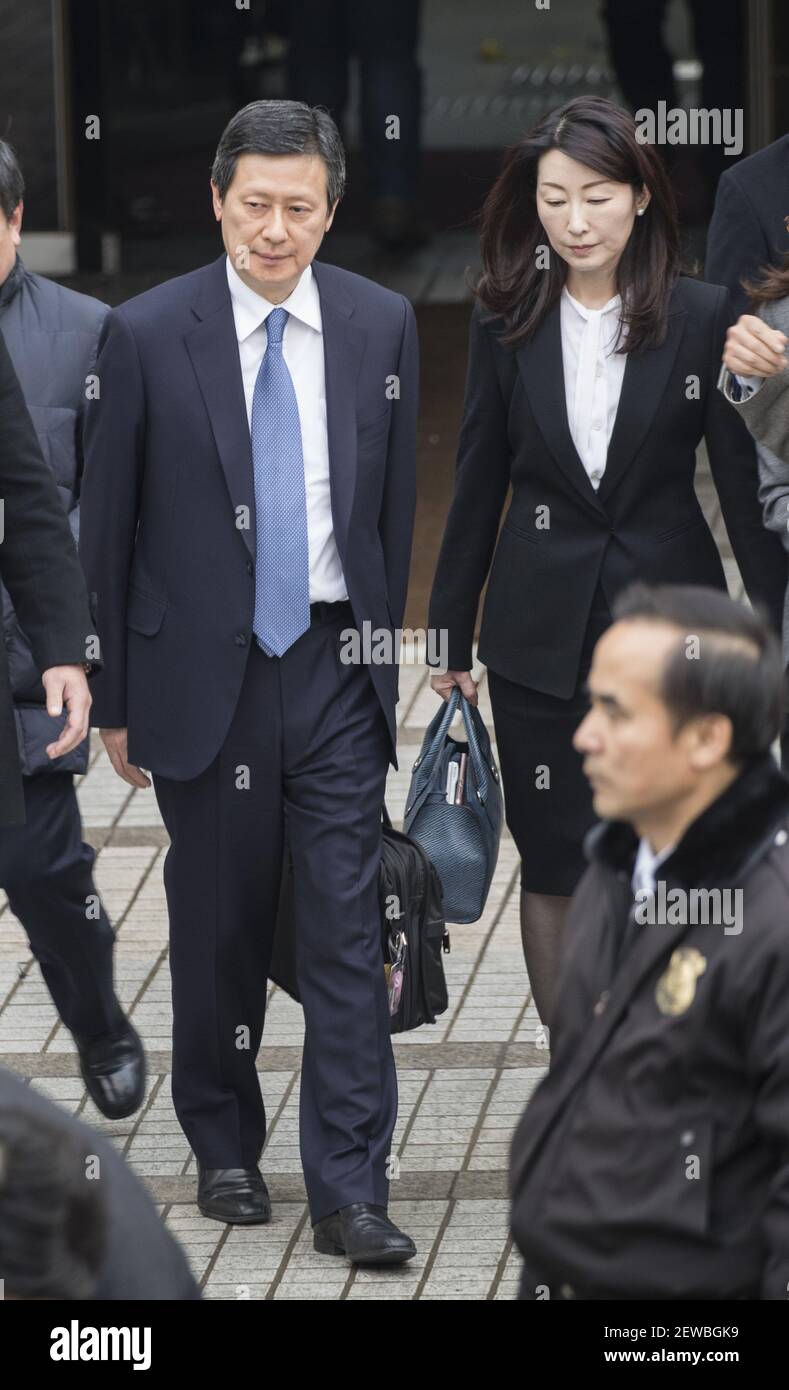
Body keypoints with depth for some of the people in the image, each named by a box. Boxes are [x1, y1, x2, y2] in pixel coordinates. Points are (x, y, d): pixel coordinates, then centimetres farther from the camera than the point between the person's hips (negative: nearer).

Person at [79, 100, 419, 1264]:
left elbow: (396, 503, 9)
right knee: (219, 927, 9)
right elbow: (107, 528, 0)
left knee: (346, 929, -3)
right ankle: (224, 1148, 28)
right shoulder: (147, 335, -6)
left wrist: (386, 649, 10)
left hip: (337, 668, 1)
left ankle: (350, 1191, -2)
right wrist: (115, 696, 1)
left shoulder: (382, 326, 1)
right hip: (204, 674, -1)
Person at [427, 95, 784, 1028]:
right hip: (541, 631, 2)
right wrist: (450, 632, 9)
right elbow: (479, 484, 7)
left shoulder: (701, 318, -4)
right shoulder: (507, 321, 1)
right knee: (553, 870, 5)